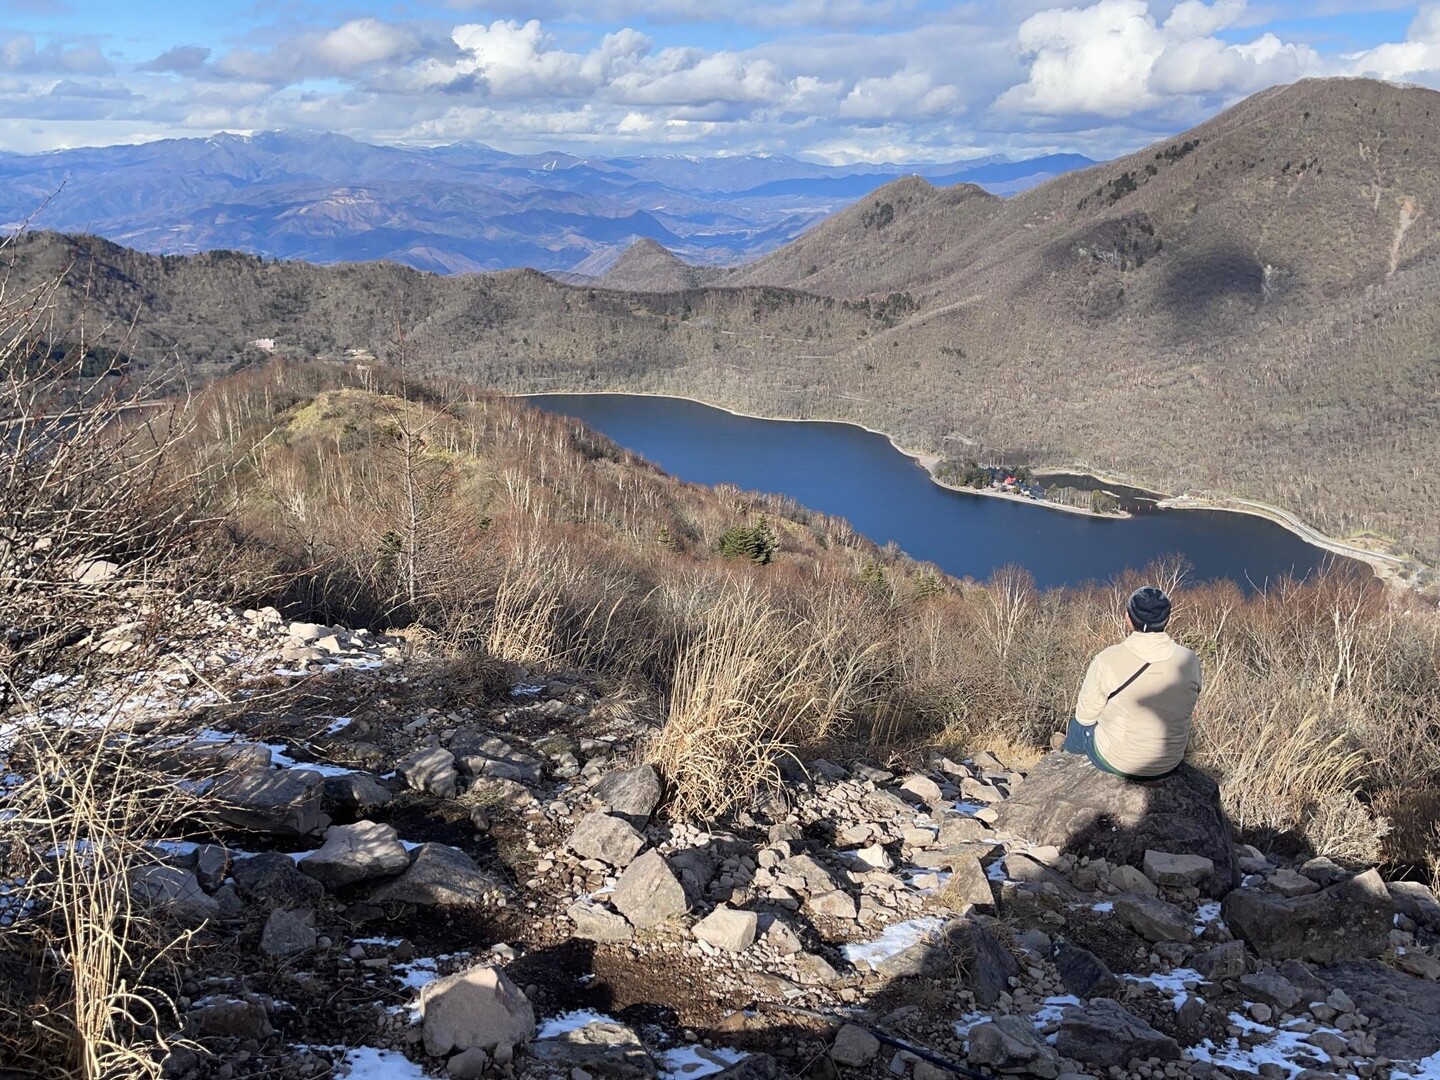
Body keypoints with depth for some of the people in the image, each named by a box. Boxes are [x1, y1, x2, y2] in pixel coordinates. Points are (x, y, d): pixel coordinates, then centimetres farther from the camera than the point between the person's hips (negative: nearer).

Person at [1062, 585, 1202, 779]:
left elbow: (1086, 715, -10)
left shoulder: (1106, 661, -23)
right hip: (1170, 765, 3)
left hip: (1115, 762, -3)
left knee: (1081, 723, 29)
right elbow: (1185, 709, 3)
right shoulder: (1189, 661, -15)